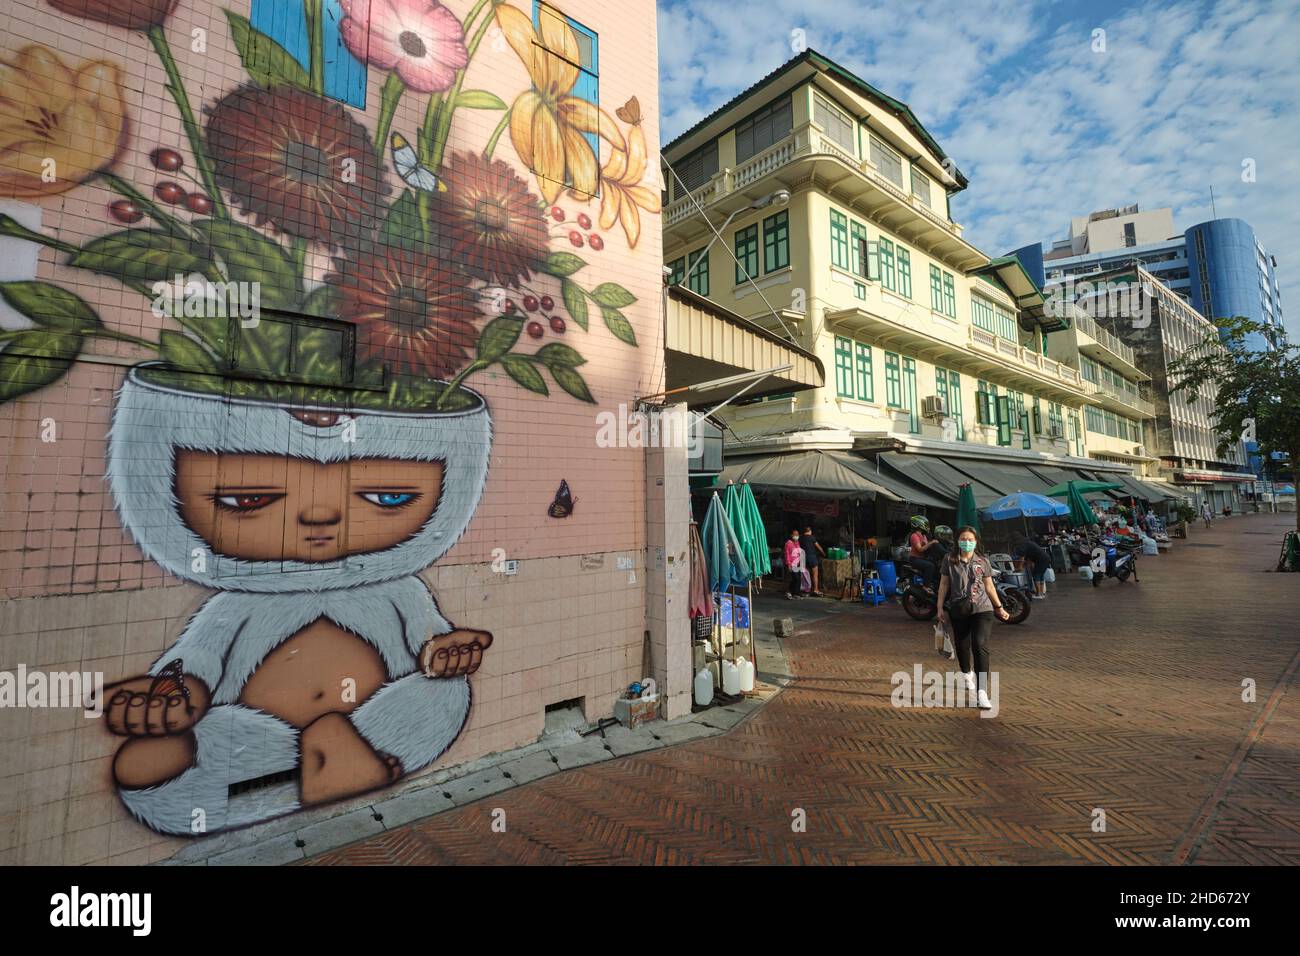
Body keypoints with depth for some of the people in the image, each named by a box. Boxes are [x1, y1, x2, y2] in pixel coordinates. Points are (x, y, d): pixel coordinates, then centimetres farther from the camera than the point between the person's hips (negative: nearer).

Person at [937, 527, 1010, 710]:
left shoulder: (983, 561, 3)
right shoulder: (950, 560, 1)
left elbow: (989, 586, 11)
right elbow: (944, 584, 5)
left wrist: (999, 608, 11)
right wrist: (941, 608, 2)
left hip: (982, 610, -1)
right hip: (958, 612, 1)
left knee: (980, 646, -16)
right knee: (962, 647, 13)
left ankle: (982, 692, -17)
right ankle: (967, 675, 45)